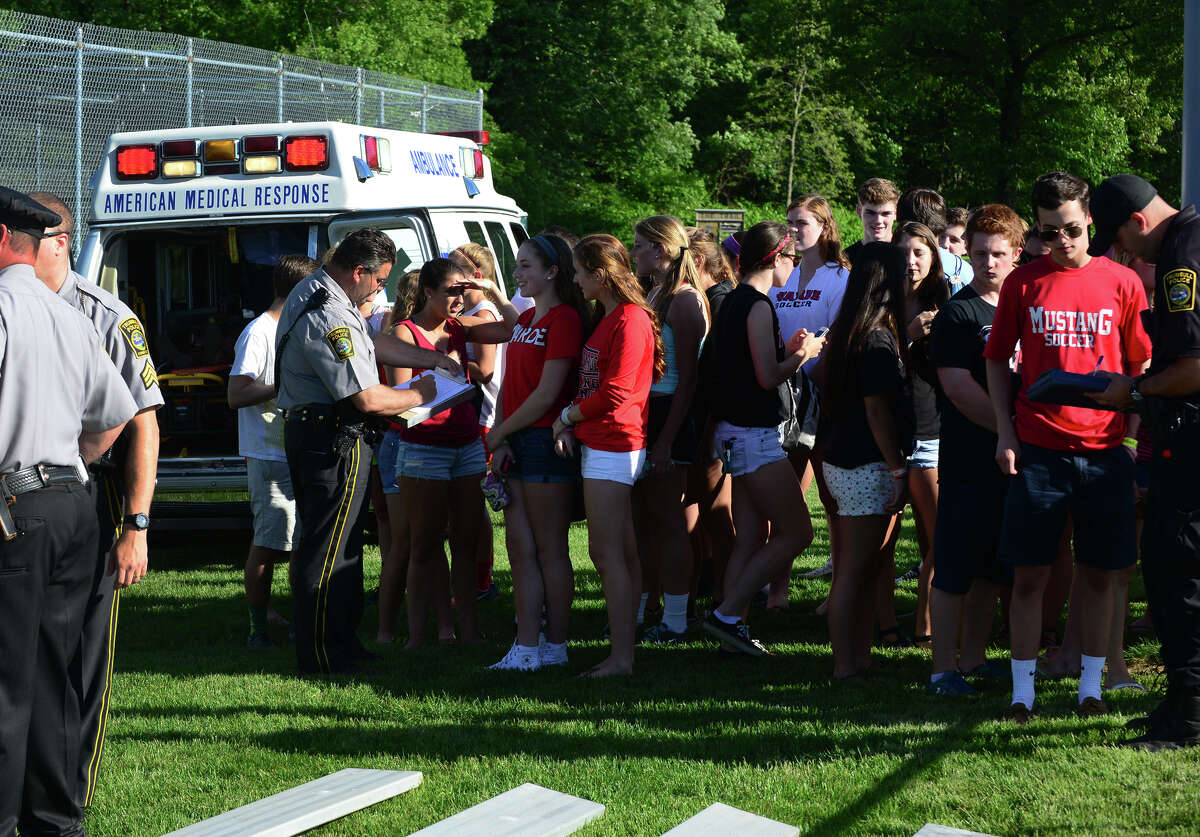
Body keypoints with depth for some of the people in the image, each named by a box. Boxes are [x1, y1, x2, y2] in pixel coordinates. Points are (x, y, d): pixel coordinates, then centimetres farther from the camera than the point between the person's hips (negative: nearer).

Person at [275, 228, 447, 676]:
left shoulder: (314, 291, 11)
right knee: (327, 547, -4)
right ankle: (322, 658, 2)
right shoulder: (329, 320, -24)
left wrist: (433, 359, 18)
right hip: (333, 441, -11)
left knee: (329, 540, 17)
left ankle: (341, 641, 27)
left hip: (306, 432, 11)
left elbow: (373, 342, 22)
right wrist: (420, 395, -7)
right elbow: (368, 399, -24)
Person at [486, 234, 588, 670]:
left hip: (546, 440, -8)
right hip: (517, 444, 8)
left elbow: (547, 394, -16)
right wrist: (502, 443, 1)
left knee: (550, 550, -2)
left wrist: (499, 433, -8)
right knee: (519, 548, 6)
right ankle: (527, 647, 8)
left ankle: (554, 646, 5)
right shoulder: (524, 320, 17)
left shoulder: (564, 318, -11)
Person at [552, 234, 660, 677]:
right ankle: (622, 647, 16)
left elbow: (615, 393, -19)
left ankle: (621, 657, -8)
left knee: (608, 552, -9)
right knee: (621, 552, 11)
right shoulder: (604, 318, 17)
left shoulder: (631, 321, -15)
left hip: (613, 446, -10)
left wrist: (567, 416, -7)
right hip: (596, 442, 10)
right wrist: (570, 425, 4)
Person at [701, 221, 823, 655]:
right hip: (755, 435, -10)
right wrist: (802, 354, -3)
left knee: (750, 539, 10)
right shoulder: (758, 305, -15)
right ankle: (727, 614, -7)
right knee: (796, 531, -5)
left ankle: (734, 624, 8)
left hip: (735, 432, 10)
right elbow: (768, 377, -18)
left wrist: (788, 350, 13)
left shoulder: (734, 301, 14)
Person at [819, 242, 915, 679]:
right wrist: (898, 468, -14)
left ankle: (859, 659, 19)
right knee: (855, 571, -5)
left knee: (870, 570, 14)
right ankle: (846, 665, -1)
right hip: (868, 467, -10)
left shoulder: (851, 332, 13)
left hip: (845, 460, 10)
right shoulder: (877, 339, -16)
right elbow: (876, 408, -18)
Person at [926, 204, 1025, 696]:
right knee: (954, 569, -2)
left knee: (990, 568, 13)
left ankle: (973, 658, 23)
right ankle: (944, 669, 3)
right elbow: (958, 387, -15)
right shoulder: (957, 313, -7)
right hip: (967, 460, -6)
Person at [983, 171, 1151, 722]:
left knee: (1099, 573, 6)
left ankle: (1090, 686, 18)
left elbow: (1141, 366, 9)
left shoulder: (1122, 282, 3)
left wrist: (1135, 434, 0)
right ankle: (1022, 691, 9)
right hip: (1038, 450, 0)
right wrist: (1005, 433, 1)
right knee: (1029, 574, 0)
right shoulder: (1023, 283, 4)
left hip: (1104, 450, 0)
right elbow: (997, 360, 10)